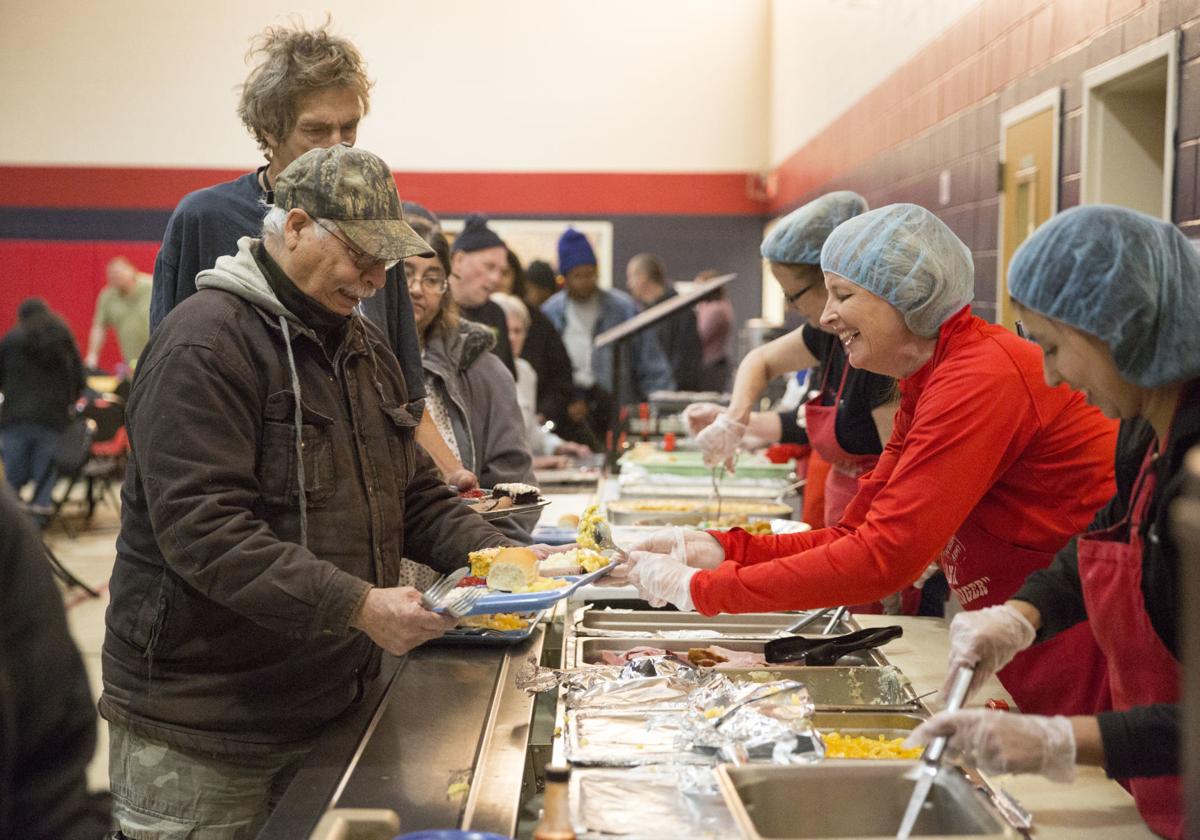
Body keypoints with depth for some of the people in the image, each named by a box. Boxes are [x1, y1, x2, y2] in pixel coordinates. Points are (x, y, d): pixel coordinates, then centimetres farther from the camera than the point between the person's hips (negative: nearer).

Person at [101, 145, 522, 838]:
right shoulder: (206, 343, -15)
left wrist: (499, 556, -1)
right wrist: (356, 606, -29)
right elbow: (203, 530, -24)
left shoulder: (365, 345, 14)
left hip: (331, 709, 8)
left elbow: (417, 494, 17)